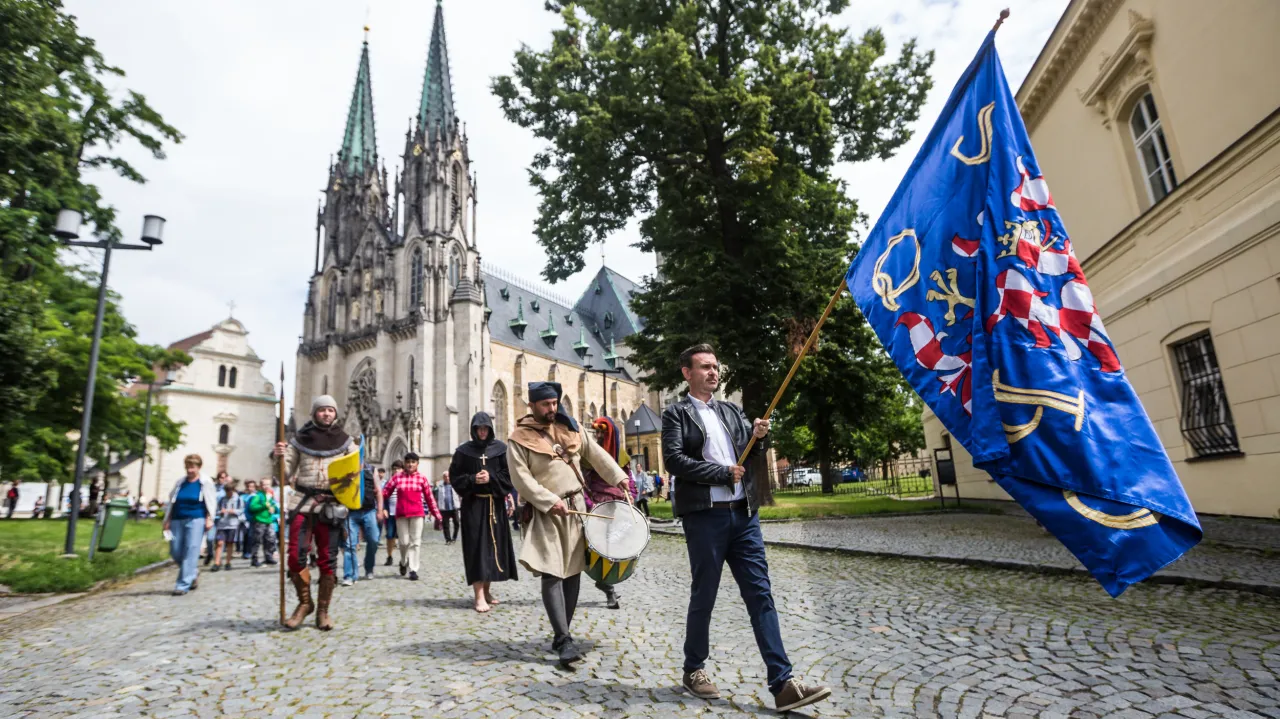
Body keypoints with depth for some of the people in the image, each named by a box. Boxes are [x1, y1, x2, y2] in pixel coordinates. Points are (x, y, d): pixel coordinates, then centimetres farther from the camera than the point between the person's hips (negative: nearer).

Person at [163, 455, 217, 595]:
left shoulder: (205, 482, 1)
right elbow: (171, 502, 17)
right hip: (177, 520, 5)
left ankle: (183, 585, -4)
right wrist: (167, 521, 10)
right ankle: (194, 572, 29)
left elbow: (211, 502, -1)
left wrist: (209, 519, -8)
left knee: (190, 551, -8)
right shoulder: (179, 483, 12)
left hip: (196, 520, -5)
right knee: (175, 552, 4)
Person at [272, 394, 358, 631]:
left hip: (332, 505, 0)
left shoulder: (345, 441, 8)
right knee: (295, 556, -6)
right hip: (303, 503, 1)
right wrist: (281, 458, -9)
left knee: (328, 560, 2)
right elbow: (285, 477, 9)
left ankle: (323, 610, 15)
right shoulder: (300, 439, 8)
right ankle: (304, 602, 17)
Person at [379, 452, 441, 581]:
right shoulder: (397, 478, 3)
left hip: (417, 514, 0)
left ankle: (413, 569, 7)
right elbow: (385, 493, 1)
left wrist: (437, 515, 6)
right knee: (404, 541, 4)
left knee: (415, 542, 0)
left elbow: (429, 498, 5)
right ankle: (403, 562, 33)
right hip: (401, 514, 0)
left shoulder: (422, 479, 2)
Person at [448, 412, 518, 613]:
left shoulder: (500, 448, 4)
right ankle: (479, 596, -8)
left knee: (494, 544, 6)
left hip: (495, 503, 2)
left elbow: (510, 474, 1)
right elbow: (455, 477, 2)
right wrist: (473, 479, -14)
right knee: (477, 546, -6)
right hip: (473, 504, -2)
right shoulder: (463, 451, 2)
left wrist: (491, 478, -14)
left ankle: (487, 590, 22)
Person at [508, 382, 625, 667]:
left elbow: (596, 454, 13)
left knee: (573, 572, 8)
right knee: (552, 574, -12)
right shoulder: (520, 439, -6)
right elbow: (521, 478, -12)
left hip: (576, 507, 5)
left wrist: (618, 478, 5)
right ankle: (565, 641, -9)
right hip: (545, 513, -5)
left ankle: (562, 635, 20)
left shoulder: (570, 427, 10)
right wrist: (549, 501, -19)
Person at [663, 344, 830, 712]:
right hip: (704, 516, -5)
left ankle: (783, 683, 5)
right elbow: (674, 460, -13)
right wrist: (723, 472, -11)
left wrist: (758, 437, -7)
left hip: (743, 514, 5)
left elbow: (749, 455, 14)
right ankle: (694, 669, 26)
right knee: (704, 596, 7)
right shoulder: (676, 413, -1)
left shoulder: (732, 410, 16)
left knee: (760, 595, 2)